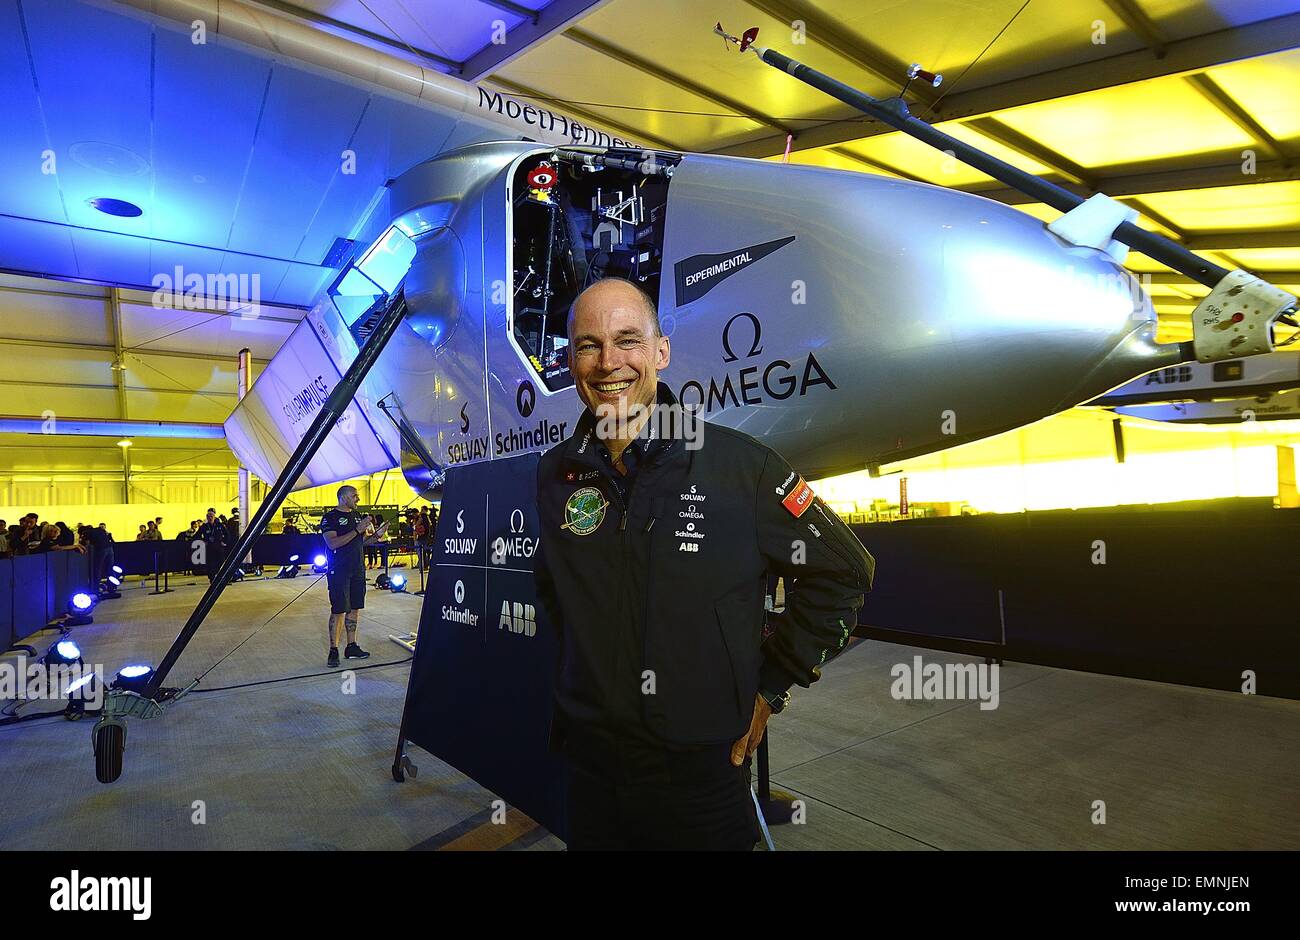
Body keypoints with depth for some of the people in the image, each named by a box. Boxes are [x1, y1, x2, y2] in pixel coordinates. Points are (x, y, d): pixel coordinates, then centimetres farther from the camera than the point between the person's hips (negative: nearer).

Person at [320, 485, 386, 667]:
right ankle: (333, 650, 4)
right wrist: (357, 530, -23)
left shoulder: (358, 516, 13)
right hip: (338, 571, -7)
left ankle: (351, 647, 19)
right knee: (338, 611, -4)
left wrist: (376, 535, -1)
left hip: (357, 570, 7)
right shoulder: (330, 517, -8)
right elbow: (332, 543, -20)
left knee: (354, 608, 10)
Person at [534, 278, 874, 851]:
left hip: (702, 776, -3)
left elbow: (842, 571, -5)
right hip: (588, 764, 4)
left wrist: (770, 688, -4)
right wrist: (589, 664, 10)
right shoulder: (556, 472, -3)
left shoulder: (742, 465, -15)